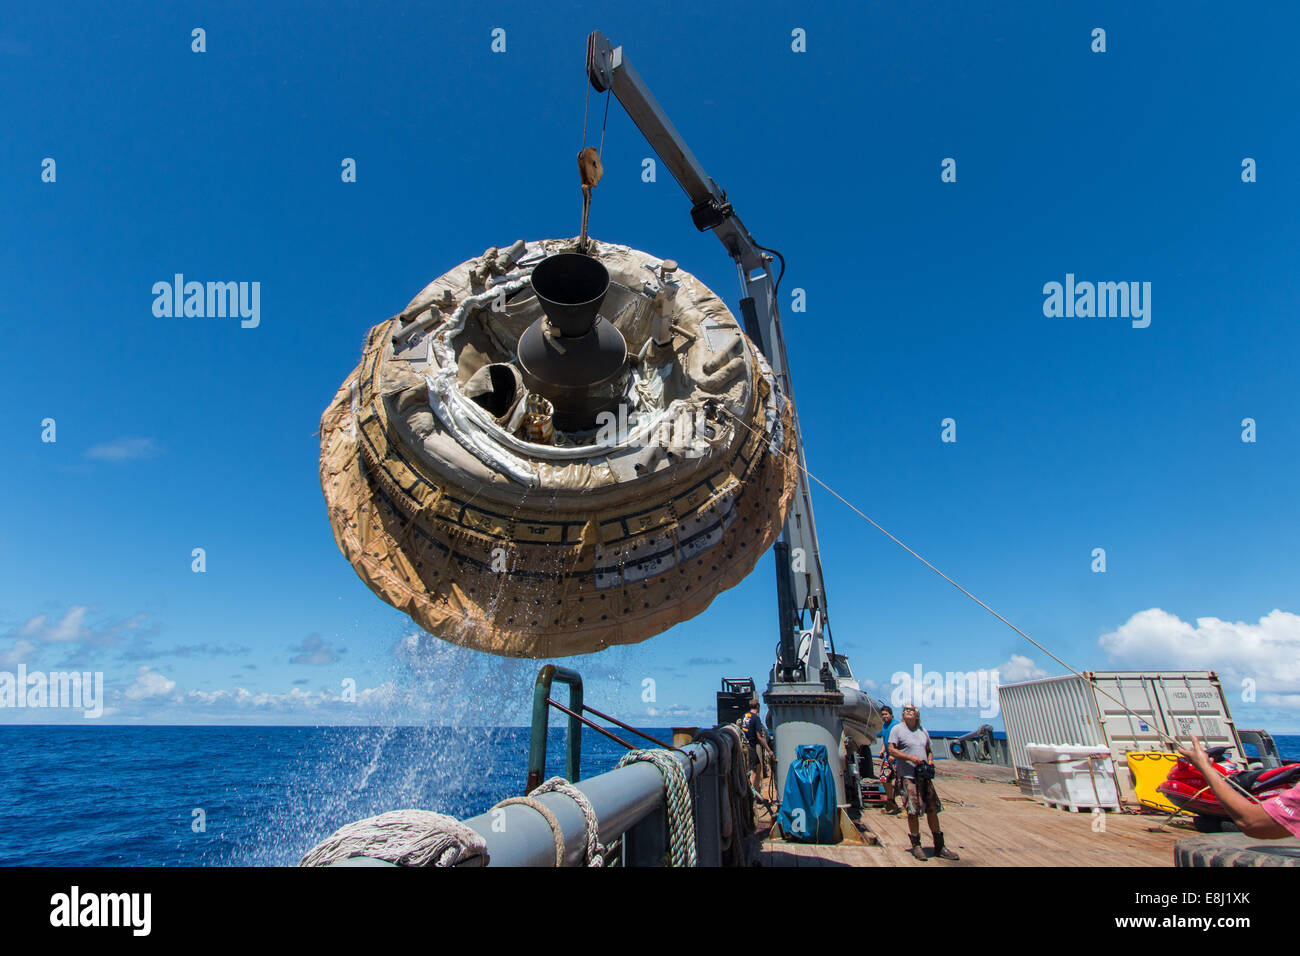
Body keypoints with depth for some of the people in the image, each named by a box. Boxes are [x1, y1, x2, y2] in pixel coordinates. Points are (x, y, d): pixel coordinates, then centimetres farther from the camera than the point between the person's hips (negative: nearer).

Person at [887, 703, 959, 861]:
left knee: (933, 809, 8)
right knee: (913, 812, -5)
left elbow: (928, 750, 24)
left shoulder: (922, 730, 14)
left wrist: (930, 760, 2)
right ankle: (916, 845, 10)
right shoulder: (897, 729, -3)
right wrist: (911, 757, -17)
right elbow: (891, 750, -8)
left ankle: (939, 847, 19)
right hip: (908, 776, -5)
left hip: (925, 776, 5)